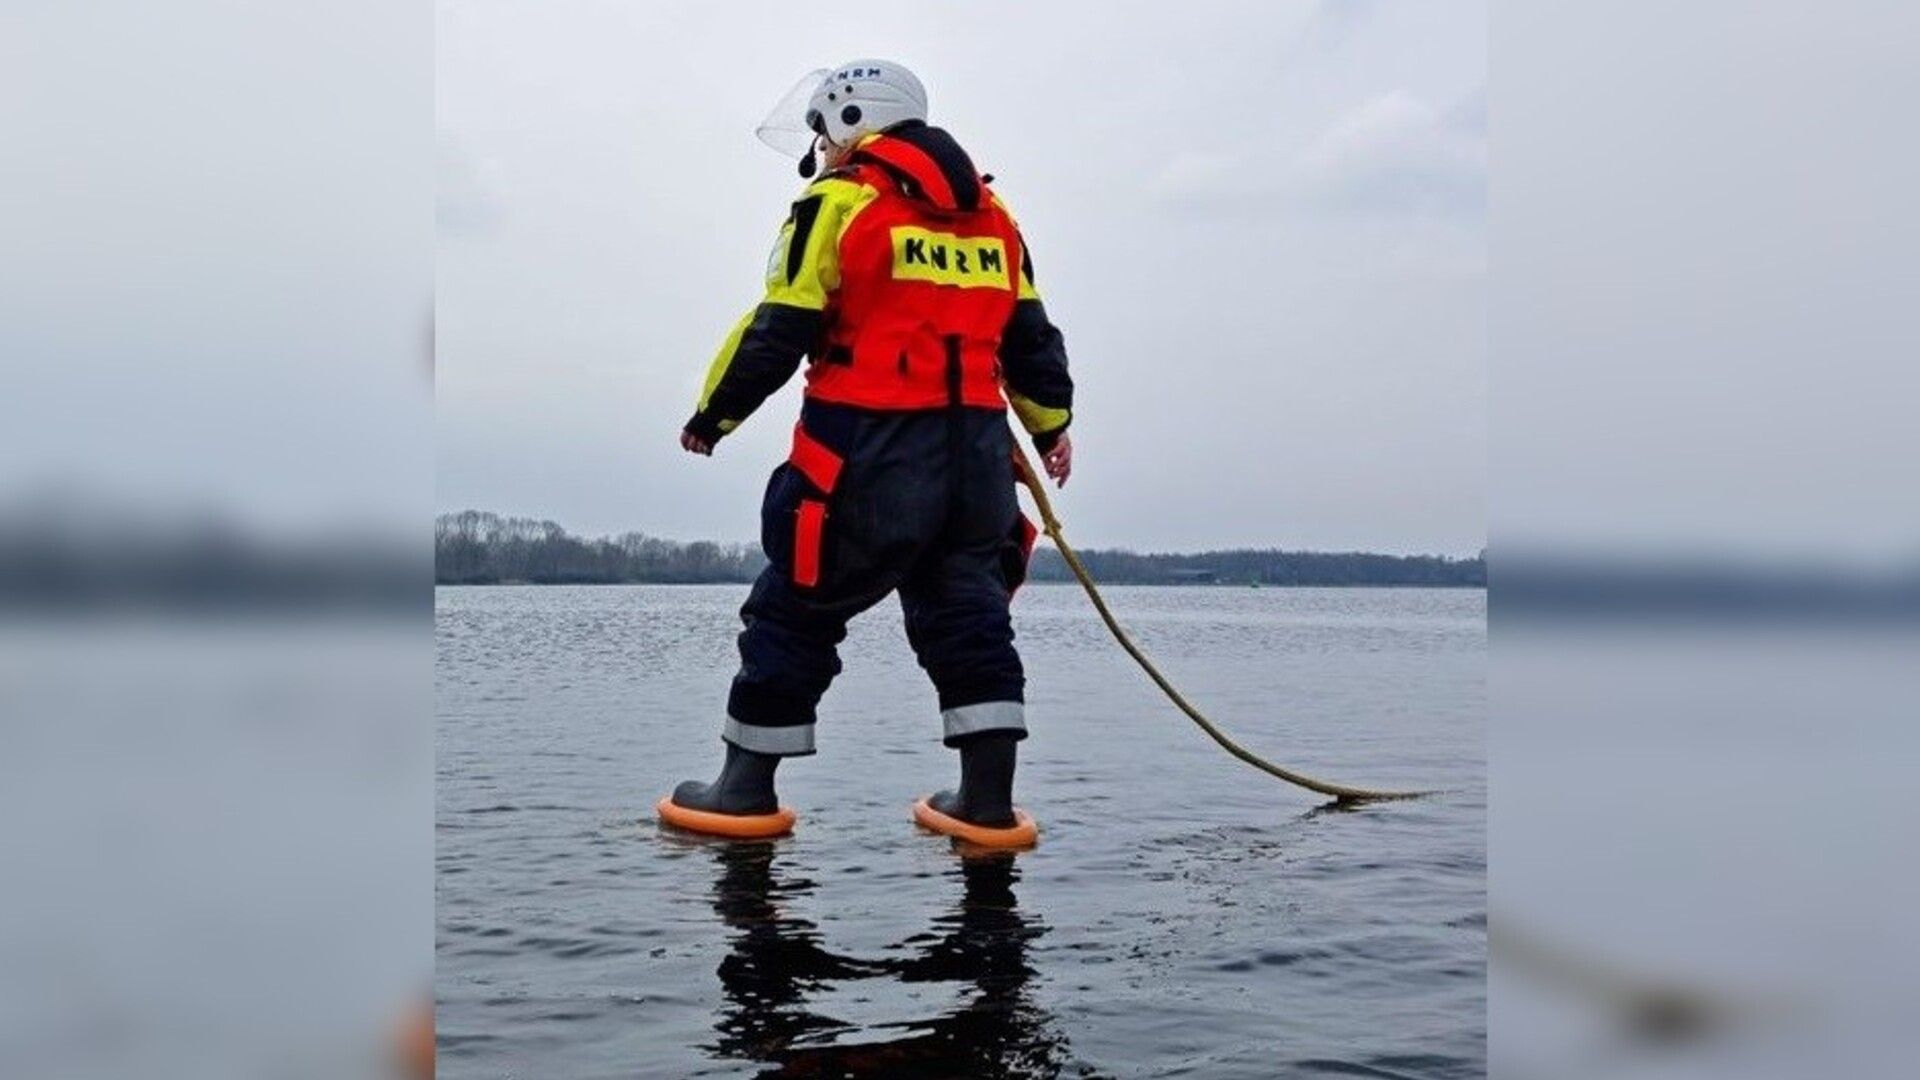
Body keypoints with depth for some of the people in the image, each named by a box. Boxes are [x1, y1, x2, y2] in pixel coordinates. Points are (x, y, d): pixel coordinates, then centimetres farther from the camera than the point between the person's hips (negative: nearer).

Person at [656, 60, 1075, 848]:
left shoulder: (839, 203, -2)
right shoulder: (990, 215, 17)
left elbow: (776, 333, -6)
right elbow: (1030, 337, 20)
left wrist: (712, 415, 7)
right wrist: (1050, 424, 33)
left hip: (872, 448, -6)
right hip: (975, 449, 6)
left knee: (795, 612, 5)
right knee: (967, 616, 11)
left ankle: (747, 791, 12)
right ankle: (987, 803, 9)